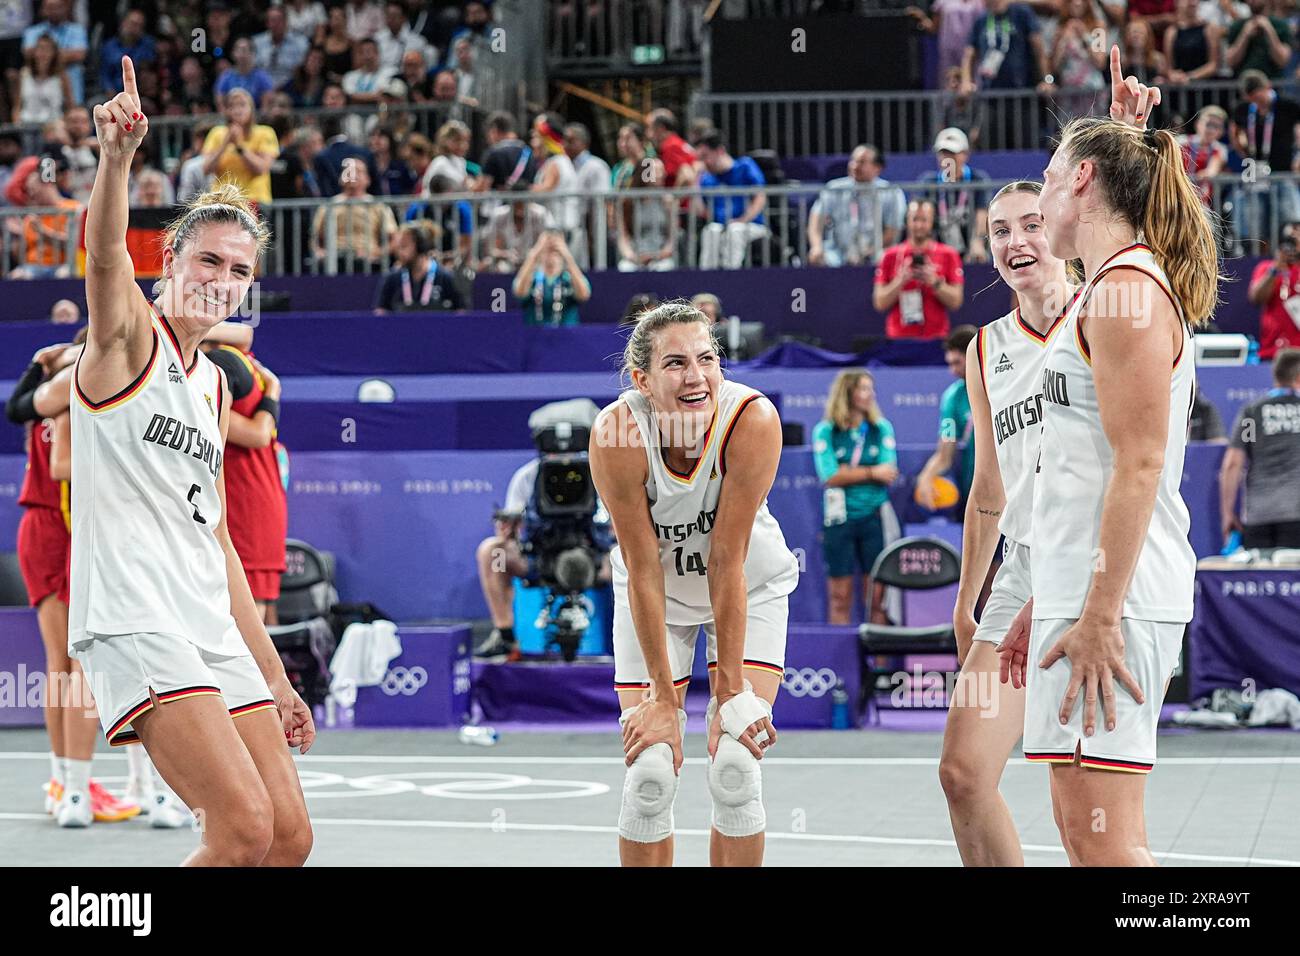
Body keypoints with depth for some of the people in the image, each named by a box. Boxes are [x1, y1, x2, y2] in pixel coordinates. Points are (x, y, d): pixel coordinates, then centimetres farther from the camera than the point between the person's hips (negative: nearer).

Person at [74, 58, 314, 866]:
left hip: (213, 631, 8)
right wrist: (117, 156, -43)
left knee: (290, 838, 3)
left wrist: (273, 675, 21)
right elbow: (106, 252, -24)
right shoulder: (129, 338, 0)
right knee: (246, 829, -19)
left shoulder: (213, 382, 19)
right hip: (133, 621, -8)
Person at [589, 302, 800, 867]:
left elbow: (728, 562, -27)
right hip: (656, 597, 0)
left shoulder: (753, 420, -31)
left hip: (750, 589, 0)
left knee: (736, 768, -11)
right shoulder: (616, 436, -30)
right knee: (649, 773, -8)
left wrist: (731, 690, -21)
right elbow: (643, 571, -23)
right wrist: (663, 697, -19)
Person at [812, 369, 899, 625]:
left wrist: (848, 473, -8)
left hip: (874, 517, 1)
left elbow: (888, 475, -4)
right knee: (839, 597, 1)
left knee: (878, 594, -1)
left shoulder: (882, 428, 7)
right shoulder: (825, 431, 1)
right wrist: (871, 472, -9)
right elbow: (830, 477, -10)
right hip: (839, 519, -1)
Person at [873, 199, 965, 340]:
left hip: (936, 338, 0)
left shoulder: (948, 255, 5)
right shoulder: (891, 256, 6)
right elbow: (879, 303, 2)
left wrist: (934, 282, -14)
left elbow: (956, 301, 1)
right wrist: (901, 280, -12)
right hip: (899, 338, 0)